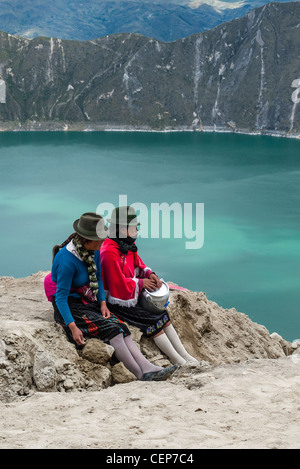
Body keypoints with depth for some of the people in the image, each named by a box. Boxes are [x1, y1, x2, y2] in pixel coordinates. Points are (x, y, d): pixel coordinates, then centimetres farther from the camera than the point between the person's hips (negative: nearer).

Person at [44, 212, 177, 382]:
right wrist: (72, 327, -29)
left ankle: (147, 368, -26)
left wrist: (103, 303, 0)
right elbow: (61, 297, -23)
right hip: (69, 306, -7)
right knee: (110, 329, -24)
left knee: (121, 327, -16)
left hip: (88, 302, 7)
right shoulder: (67, 260, -24)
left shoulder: (94, 250, 0)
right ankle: (141, 375, -23)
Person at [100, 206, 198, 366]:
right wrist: (141, 283, -14)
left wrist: (149, 274, 0)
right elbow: (119, 284, -26)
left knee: (163, 315, -2)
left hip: (133, 297, 9)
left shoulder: (128, 245, 6)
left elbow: (137, 264, 20)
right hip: (118, 303, -9)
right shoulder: (109, 253, -25)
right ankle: (179, 362, -11)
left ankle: (185, 356, 0)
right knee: (153, 322, -17)